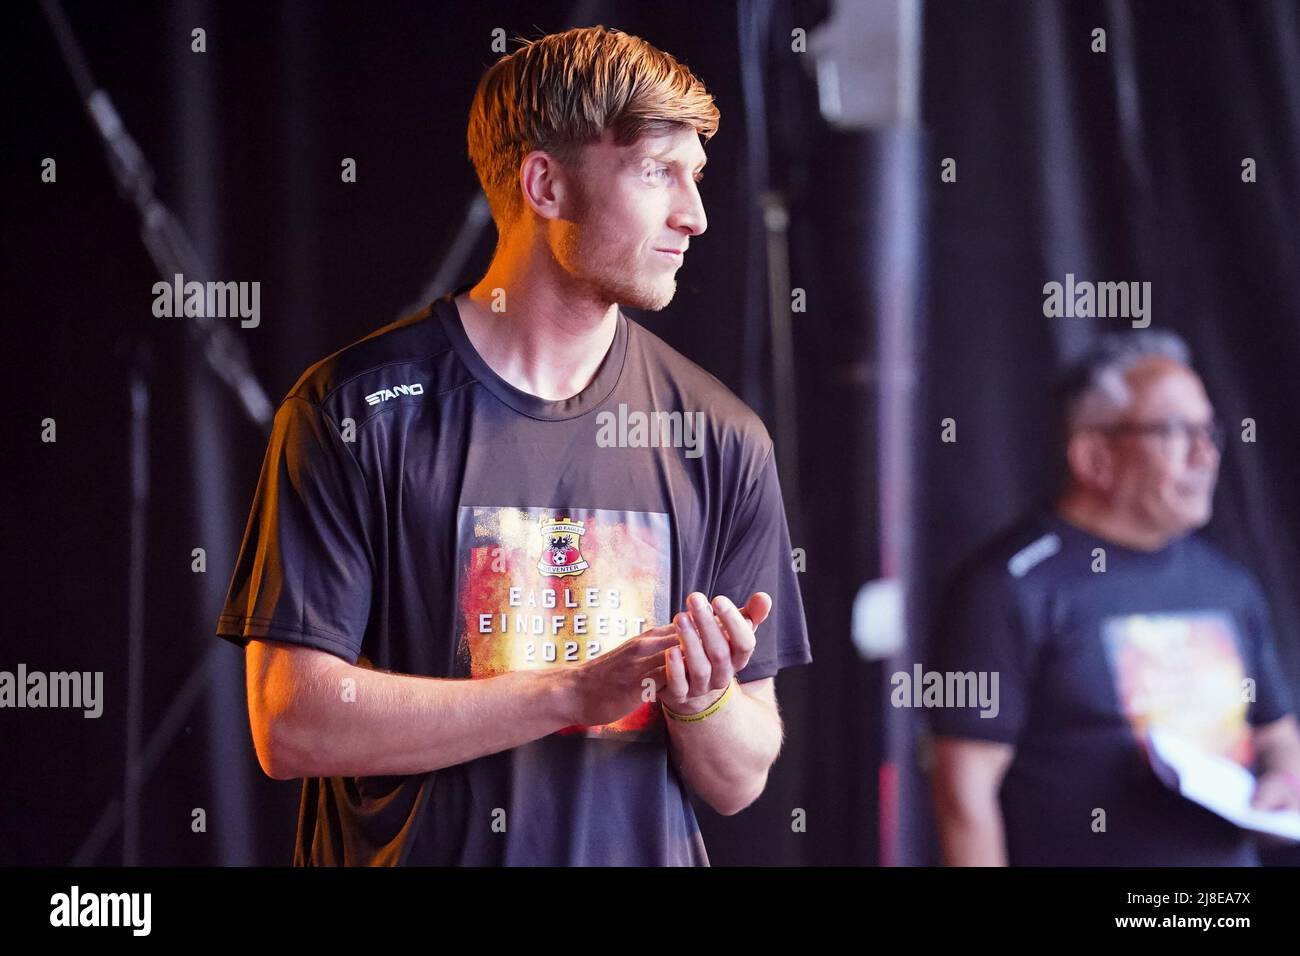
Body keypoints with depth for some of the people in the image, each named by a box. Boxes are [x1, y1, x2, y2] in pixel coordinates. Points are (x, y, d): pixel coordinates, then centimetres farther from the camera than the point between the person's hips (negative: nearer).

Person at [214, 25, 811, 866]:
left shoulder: (721, 439, 0)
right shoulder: (355, 408, -8)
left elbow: (738, 781, 4)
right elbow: (290, 723, -15)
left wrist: (702, 700, -17)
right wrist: (573, 692, -18)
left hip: (650, 854, 3)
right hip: (415, 850, -2)